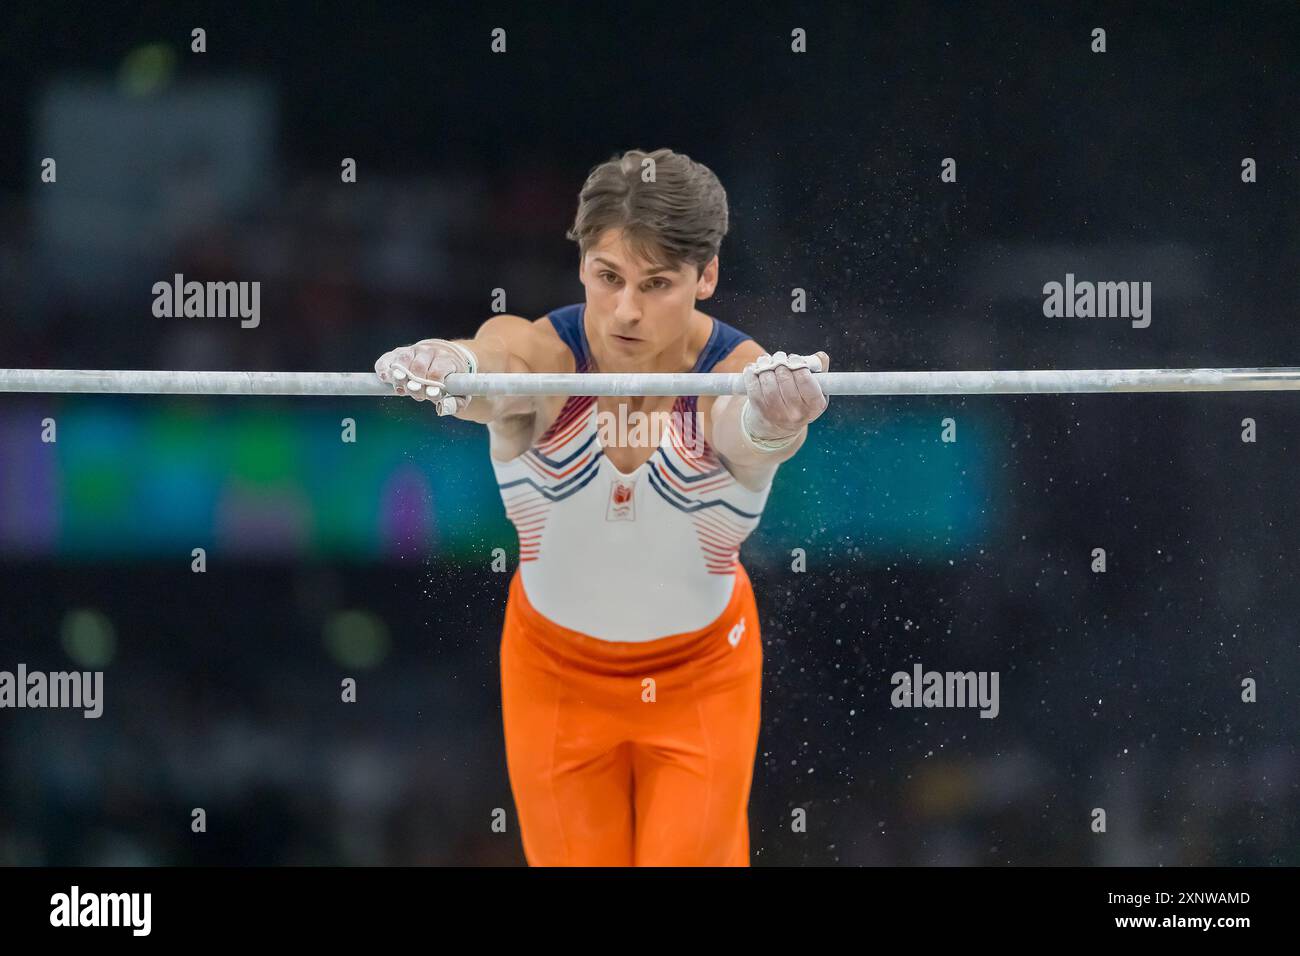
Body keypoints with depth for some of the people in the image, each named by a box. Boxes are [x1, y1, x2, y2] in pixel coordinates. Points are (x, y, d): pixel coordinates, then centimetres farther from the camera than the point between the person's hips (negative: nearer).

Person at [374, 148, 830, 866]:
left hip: (701, 677, -1)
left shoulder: (735, 376, -28)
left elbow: (758, 424, -53)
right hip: (556, 671, 1)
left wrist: (777, 408, -78)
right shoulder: (537, 357, -25)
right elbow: (489, 376, -49)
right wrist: (444, 367, -74)